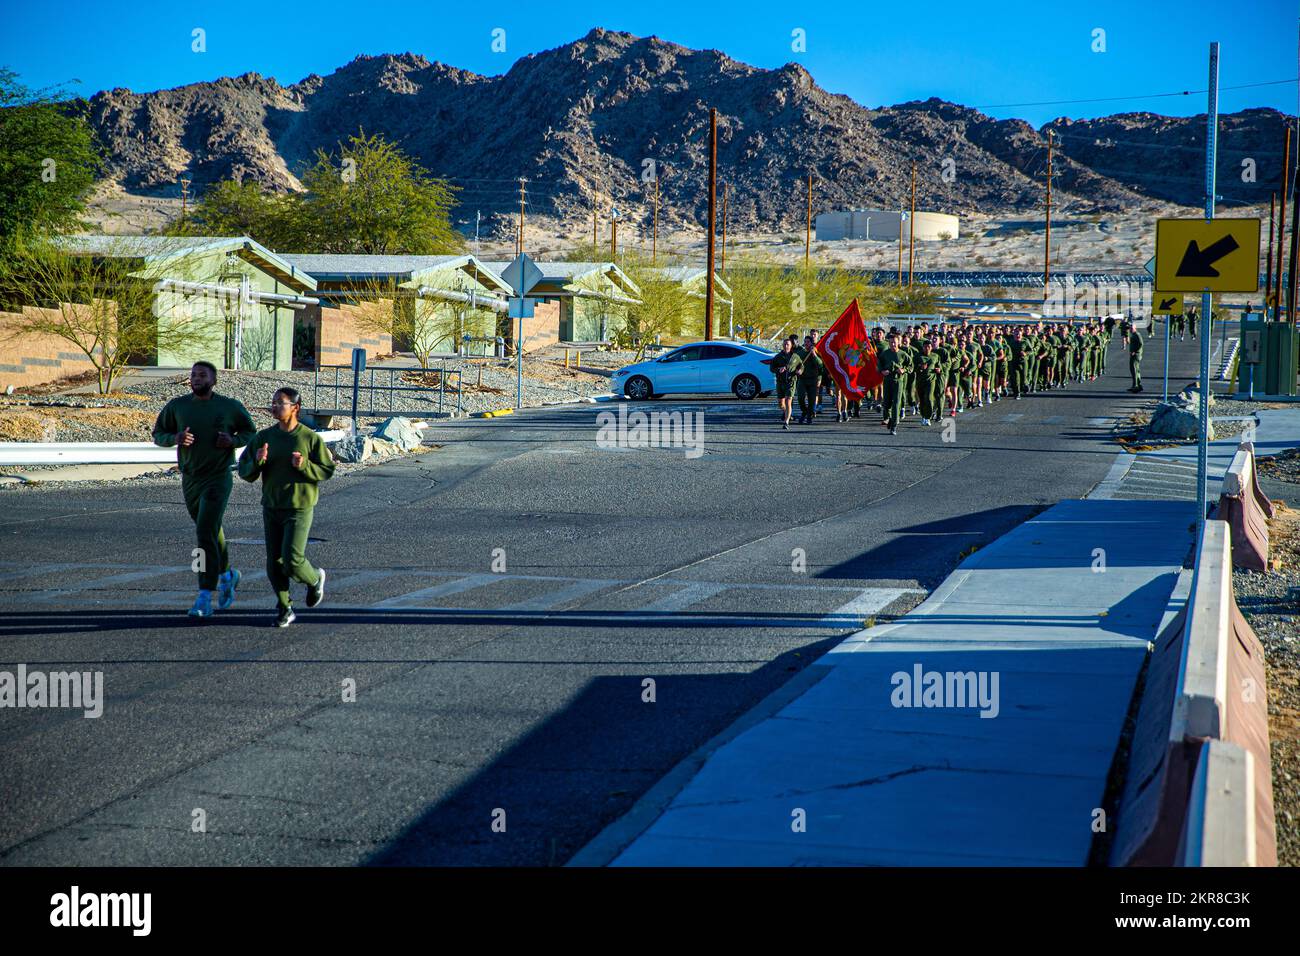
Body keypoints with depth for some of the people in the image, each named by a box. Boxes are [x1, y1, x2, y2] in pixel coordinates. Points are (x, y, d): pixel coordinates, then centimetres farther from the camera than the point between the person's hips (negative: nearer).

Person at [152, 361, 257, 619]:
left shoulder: (230, 407, -4)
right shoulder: (177, 406, 1)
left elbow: (250, 432, 8)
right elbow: (158, 434, 8)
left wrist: (233, 440, -13)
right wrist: (175, 438, -14)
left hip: (218, 479, -4)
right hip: (190, 480, 4)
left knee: (206, 534, -15)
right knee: (211, 533, 19)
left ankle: (204, 598, -14)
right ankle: (227, 575, 44)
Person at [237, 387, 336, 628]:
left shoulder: (310, 438, -6)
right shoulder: (263, 437, 3)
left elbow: (327, 470, -3)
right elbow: (245, 472, 3)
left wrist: (304, 466, -20)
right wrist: (257, 462, -18)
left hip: (299, 509, -4)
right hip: (271, 509, 4)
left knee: (292, 560, -11)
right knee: (274, 563, 4)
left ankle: (315, 579, 21)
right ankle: (285, 608, 19)